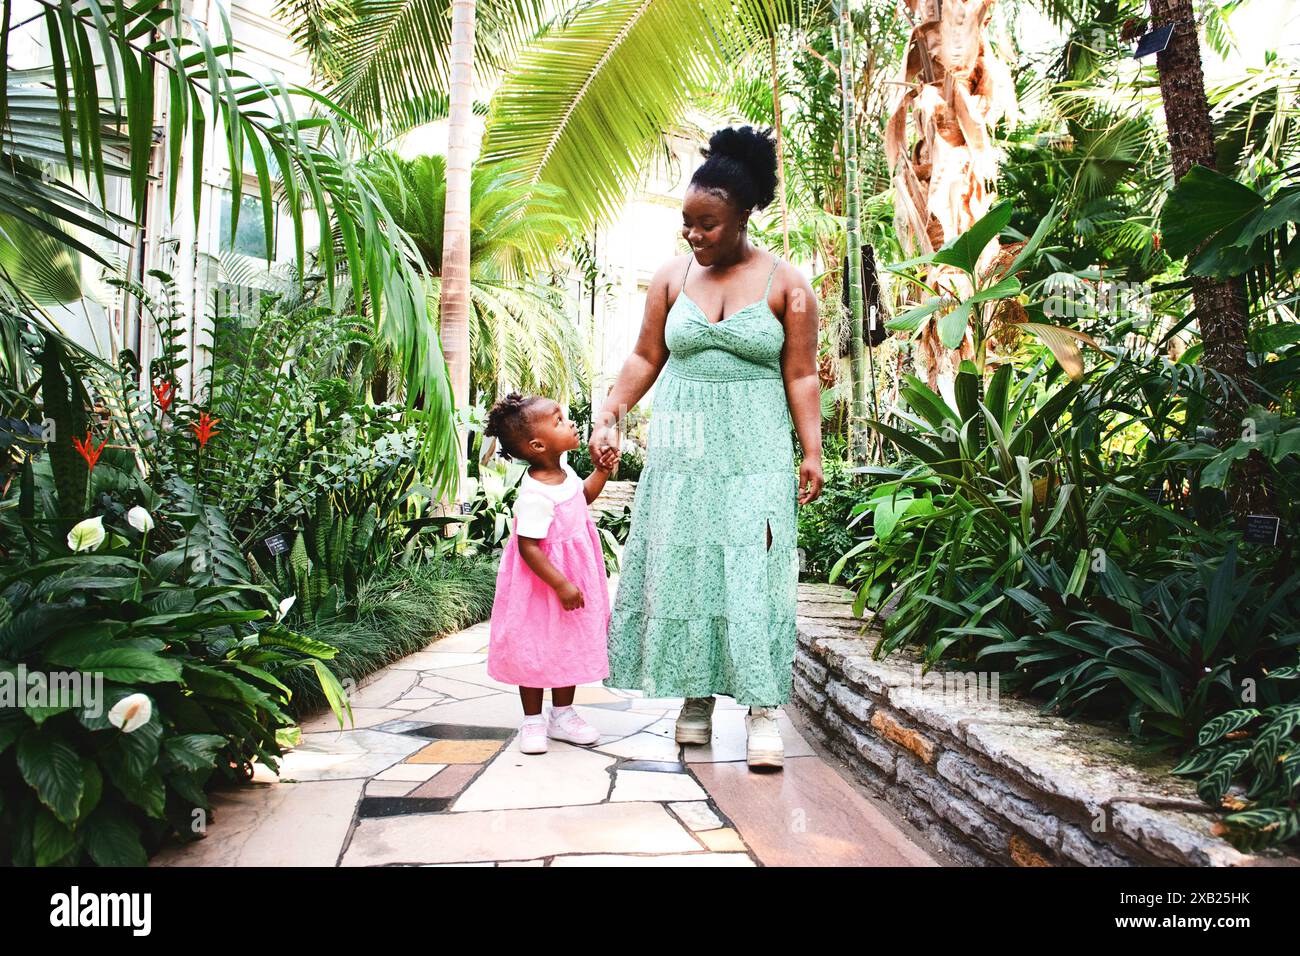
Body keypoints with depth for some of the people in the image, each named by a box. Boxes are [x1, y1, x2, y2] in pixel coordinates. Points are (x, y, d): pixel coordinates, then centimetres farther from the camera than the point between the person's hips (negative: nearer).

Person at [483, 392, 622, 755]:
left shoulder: (563, 472, -2)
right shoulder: (536, 496, -29)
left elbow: (582, 496, 20)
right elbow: (529, 548, -29)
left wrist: (600, 470, 5)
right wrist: (561, 585, -28)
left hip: (573, 573, 9)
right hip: (543, 583, -9)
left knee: (571, 645, 17)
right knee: (536, 649, 7)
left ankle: (563, 715, 33)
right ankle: (532, 721, 24)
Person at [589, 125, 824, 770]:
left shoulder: (785, 283, 1)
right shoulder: (673, 276, 9)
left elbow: (801, 376, 0)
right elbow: (645, 357, 10)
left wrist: (812, 451, -6)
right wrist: (610, 415, -2)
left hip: (754, 450, -3)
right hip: (681, 447, 3)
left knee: (752, 570, -8)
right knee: (679, 565, 2)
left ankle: (762, 711, -1)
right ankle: (695, 695, 15)